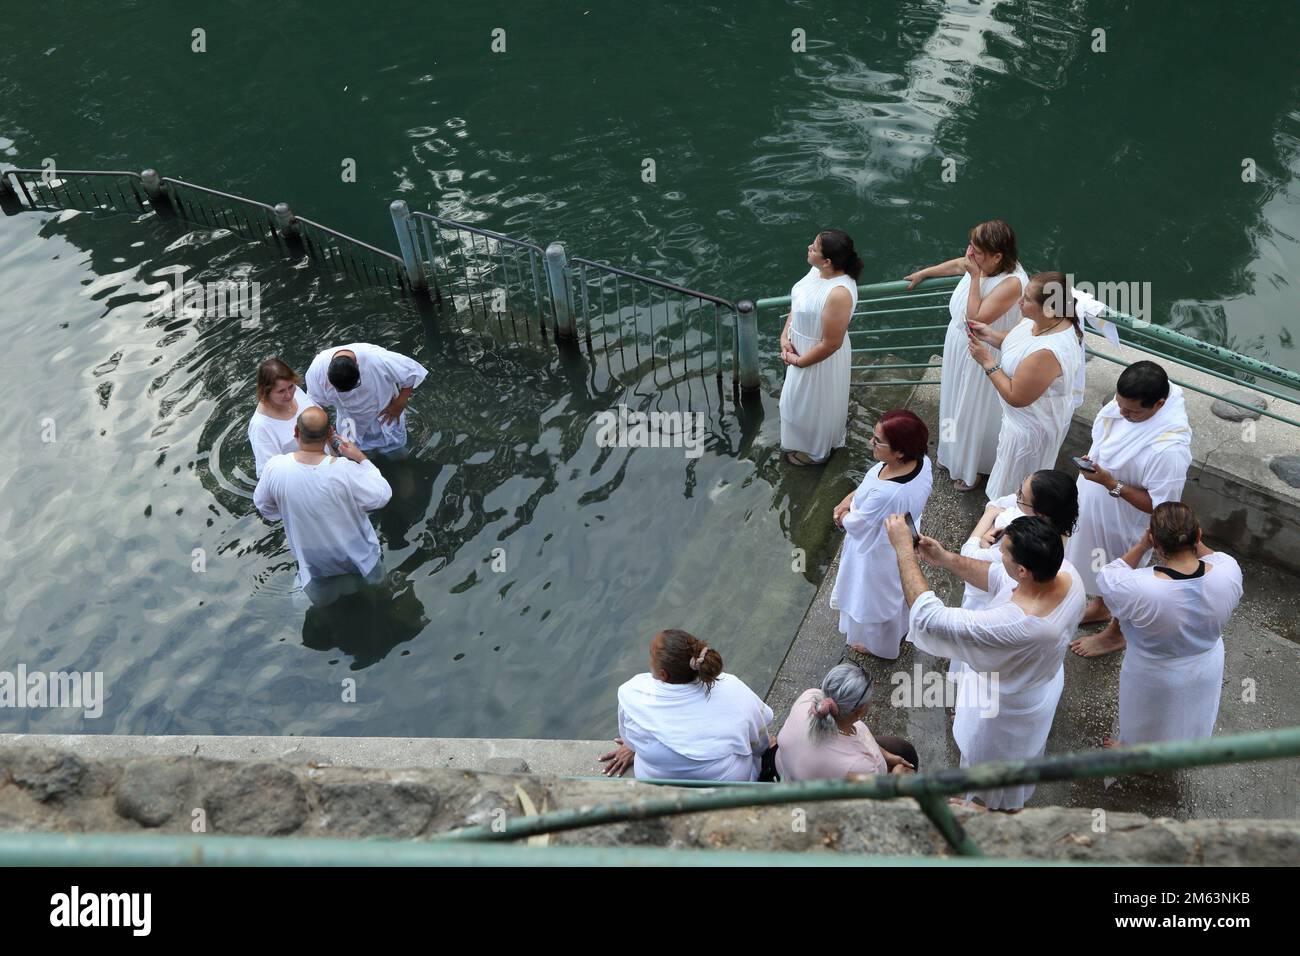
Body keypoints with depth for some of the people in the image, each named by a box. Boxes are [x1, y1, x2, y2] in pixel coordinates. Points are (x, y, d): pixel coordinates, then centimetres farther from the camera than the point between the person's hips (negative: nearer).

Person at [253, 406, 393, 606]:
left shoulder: (275, 467, -24)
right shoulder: (344, 470, -34)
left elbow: (262, 504, -6)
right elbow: (381, 496, -21)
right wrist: (361, 458, -15)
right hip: (351, 550, -3)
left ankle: (316, 582, 24)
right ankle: (352, 572, 22)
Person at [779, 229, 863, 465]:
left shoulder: (839, 294, -37)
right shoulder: (818, 270, -12)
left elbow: (830, 344, -29)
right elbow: (797, 303, 4)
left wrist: (799, 362, -16)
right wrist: (785, 337, -7)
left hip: (821, 358, -8)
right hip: (800, 347, 8)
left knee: (814, 404, 18)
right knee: (803, 399, 30)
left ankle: (815, 450, 45)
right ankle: (808, 440, 56)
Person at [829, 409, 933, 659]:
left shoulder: (886, 494, -46)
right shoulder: (920, 461, -22)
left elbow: (854, 525, -26)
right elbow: (872, 481, -2)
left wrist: (843, 515, -6)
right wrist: (850, 498, -10)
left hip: (878, 553, -7)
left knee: (875, 598, 25)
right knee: (896, 590, 35)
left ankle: (878, 643, 53)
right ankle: (899, 628, 63)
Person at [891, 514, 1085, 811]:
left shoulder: (1014, 625, -49)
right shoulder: (1065, 572, -28)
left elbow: (929, 618, -42)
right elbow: (1001, 578, -9)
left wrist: (904, 549, -37)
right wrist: (947, 559, -17)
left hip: (1008, 706, -7)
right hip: (1040, 677, 7)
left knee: (995, 760, 27)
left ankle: (998, 808, 58)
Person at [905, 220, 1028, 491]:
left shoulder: (1012, 283, -35)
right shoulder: (980, 264, -14)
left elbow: (976, 319, -35)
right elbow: (955, 264, 10)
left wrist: (975, 277, -35)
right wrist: (922, 274, 25)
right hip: (960, 346, 8)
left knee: (975, 413, 14)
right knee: (956, 402, 28)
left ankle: (971, 468, 40)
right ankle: (954, 453, 55)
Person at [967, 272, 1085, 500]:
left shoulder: (1047, 353, -42)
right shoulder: (1040, 319, -15)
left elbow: (1015, 397, -31)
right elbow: (1016, 342, 7)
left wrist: (987, 361, -26)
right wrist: (990, 335, -12)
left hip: (1031, 425, -9)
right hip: (1029, 414, 9)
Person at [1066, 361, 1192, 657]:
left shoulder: (1169, 449, -40)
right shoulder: (1127, 400, -18)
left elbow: (1156, 505, -29)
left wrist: (1110, 483, -36)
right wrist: (1090, 461, -1)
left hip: (1124, 521, -7)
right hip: (1096, 507, 7)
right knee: (1102, 565, 31)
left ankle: (1116, 633, 47)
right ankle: (1100, 606, 59)